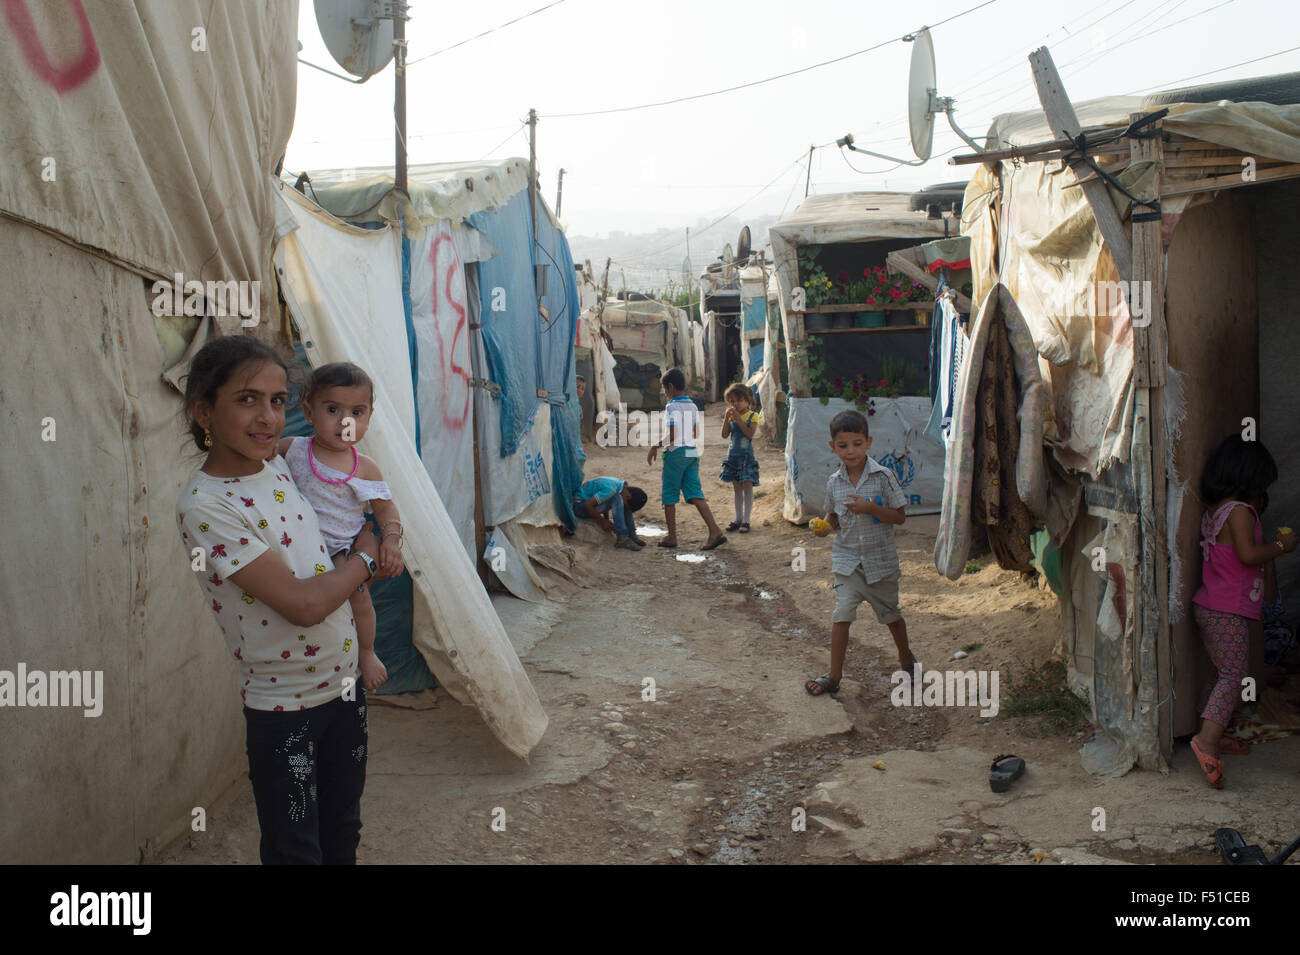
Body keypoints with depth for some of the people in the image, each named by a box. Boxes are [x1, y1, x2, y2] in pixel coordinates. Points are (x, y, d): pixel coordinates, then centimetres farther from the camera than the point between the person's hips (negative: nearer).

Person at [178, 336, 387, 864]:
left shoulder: (279, 469, 1)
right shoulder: (203, 504, -21)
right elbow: (302, 603, -24)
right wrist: (366, 557, -9)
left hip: (344, 683, 7)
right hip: (282, 706, -6)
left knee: (343, 835, 20)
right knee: (294, 849, 10)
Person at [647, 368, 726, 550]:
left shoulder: (672, 407, -12)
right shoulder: (693, 407, 11)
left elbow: (671, 435, -19)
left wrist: (654, 447, -8)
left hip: (676, 453, -7)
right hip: (693, 452, 7)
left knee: (669, 496, 5)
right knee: (695, 493, 2)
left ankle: (671, 537, 11)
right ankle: (715, 531, -12)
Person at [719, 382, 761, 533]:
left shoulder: (752, 416, -5)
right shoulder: (731, 416, 7)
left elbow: (750, 434, -18)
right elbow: (725, 435, 0)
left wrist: (738, 419, -21)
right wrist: (726, 418, -10)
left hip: (746, 455, -5)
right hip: (733, 454, 5)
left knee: (747, 486, -2)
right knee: (736, 487, 10)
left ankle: (745, 520, 1)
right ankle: (738, 518, 18)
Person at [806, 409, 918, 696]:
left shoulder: (883, 476, -12)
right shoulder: (833, 482, -2)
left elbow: (899, 517, -10)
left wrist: (869, 507, -24)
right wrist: (825, 526, -9)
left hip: (880, 559, -1)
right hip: (847, 559, 2)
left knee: (890, 613, 16)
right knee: (841, 614, -9)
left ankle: (906, 657, 43)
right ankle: (834, 676, 0)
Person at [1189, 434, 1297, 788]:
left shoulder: (1214, 510, 15)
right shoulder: (1239, 510, -12)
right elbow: (1248, 554, -22)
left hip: (1208, 608, 10)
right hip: (1228, 611, -10)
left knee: (1225, 675, 18)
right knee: (1232, 677, -13)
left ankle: (1216, 734, 24)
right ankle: (1207, 740, -24)